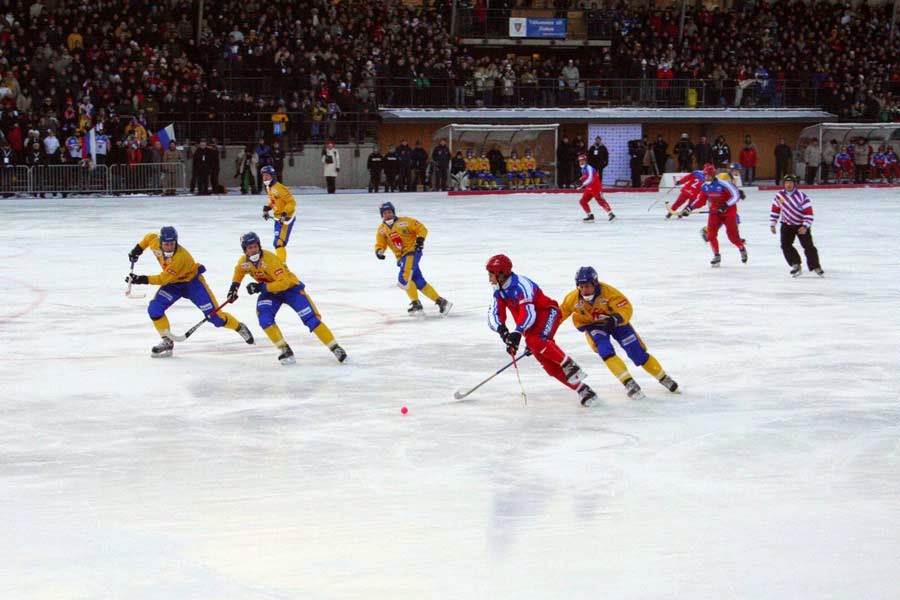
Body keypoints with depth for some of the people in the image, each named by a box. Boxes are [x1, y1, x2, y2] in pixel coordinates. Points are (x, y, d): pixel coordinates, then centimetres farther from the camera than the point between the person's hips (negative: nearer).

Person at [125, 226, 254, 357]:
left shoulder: (180, 257, -38)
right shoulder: (155, 244, -18)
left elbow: (164, 279, -36)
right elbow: (150, 237, 8)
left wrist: (142, 280, -38)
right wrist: (138, 249, 4)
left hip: (192, 282, -6)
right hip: (173, 284, 6)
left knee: (213, 315, -7)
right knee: (154, 309, -15)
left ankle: (239, 327, 20)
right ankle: (167, 342, -2)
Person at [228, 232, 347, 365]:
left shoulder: (270, 260, -32)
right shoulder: (243, 262, -11)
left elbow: (283, 283, -36)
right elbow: (239, 271, 16)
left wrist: (261, 287, -38)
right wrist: (234, 286, 5)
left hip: (290, 288, -6)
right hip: (270, 292, 6)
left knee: (310, 318, -13)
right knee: (264, 317, -21)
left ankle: (335, 349, -5)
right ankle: (285, 350, -10)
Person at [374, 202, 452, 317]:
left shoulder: (405, 221, -6)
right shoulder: (382, 230, 7)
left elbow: (421, 229, -3)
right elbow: (380, 244, 6)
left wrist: (420, 239, -20)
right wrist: (379, 251, -16)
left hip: (412, 252, -6)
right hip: (401, 257, 6)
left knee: (404, 278, -23)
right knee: (419, 283, 3)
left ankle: (416, 305, -19)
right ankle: (441, 301, 11)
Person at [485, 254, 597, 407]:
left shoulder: (520, 285, -25)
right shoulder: (499, 292, 1)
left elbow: (529, 314, -33)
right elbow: (493, 315, -8)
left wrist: (517, 332, -47)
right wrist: (501, 329, -30)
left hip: (547, 313, -8)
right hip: (530, 327, 8)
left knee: (535, 341, -37)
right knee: (549, 365, -6)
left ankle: (569, 364, -22)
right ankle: (582, 389, -2)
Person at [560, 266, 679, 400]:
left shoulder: (608, 291, -30)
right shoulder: (572, 299, -21)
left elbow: (626, 308, -30)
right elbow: (561, 313, -5)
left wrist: (616, 319, -48)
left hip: (616, 322, -1)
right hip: (593, 326, 1)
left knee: (637, 352, -2)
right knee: (605, 351, -28)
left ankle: (664, 378, 18)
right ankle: (629, 383, -23)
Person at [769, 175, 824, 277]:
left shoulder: (802, 197, -16)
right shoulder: (779, 196, -5)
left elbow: (809, 213, -16)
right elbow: (775, 210, 6)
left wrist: (805, 226, -25)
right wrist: (772, 224, 3)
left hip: (801, 225, -3)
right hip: (787, 225, 3)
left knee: (808, 245, -7)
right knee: (785, 245, -13)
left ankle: (816, 267, 6)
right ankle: (796, 265, -2)